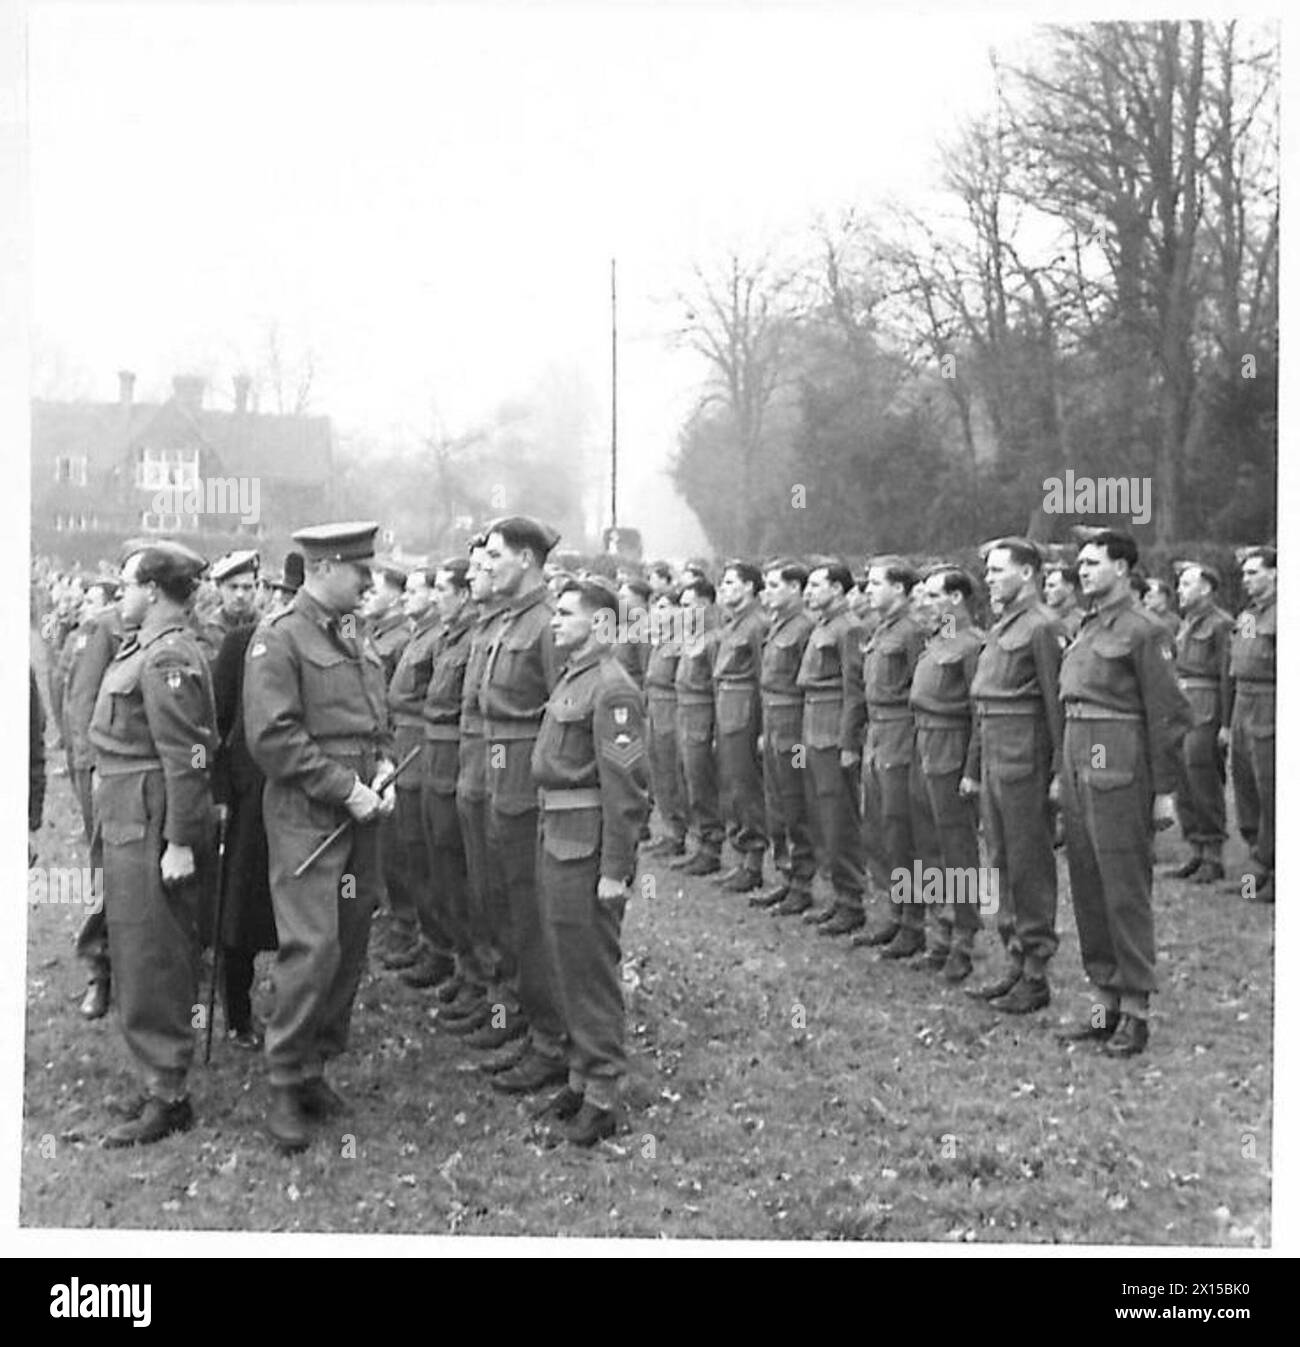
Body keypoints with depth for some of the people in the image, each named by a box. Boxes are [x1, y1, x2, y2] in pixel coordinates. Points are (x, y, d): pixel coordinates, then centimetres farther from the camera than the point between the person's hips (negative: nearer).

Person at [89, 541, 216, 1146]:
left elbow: (187, 758, -22)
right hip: (130, 822, 10)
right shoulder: (146, 648, 13)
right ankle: (166, 1082, 28)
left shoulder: (168, 659, -18)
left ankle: (166, 1099, 7)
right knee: (164, 958, 16)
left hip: (149, 828, -10)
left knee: (149, 961, -3)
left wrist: (181, 842, -22)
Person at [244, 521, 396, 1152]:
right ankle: (285, 1087, 3)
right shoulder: (279, 639, -10)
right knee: (312, 947, -10)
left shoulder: (355, 636, 14)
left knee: (351, 945, 10)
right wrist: (346, 788, -16)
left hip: (359, 812, 8)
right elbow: (273, 738, -17)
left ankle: (317, 1065, 24)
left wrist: (383, 768, 4)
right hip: (306, 813, -8)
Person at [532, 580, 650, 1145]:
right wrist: (550, 838, 17)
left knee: (593, 968, -1)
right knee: (568, 963, 17)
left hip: (588, 846, -9)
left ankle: (604, 1095, 10)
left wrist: (615, 869, -21)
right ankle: (582, 1073, 31)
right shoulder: (570, 677, 13)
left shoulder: (611, 687, -17)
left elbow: (626, 786, -20)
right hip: (556, 841, 9)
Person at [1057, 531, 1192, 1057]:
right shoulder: (1086, 629, 15)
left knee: (1126, 893, -2)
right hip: (1077, 762, 8)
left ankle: (1135, 1011, 7)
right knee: (1086, 889, 11)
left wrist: (1165, 791, -12)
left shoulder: (1143, 629, -8)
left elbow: (1167, 713, -11)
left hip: (1120, 768, -8)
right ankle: (1106, 1002, 21)